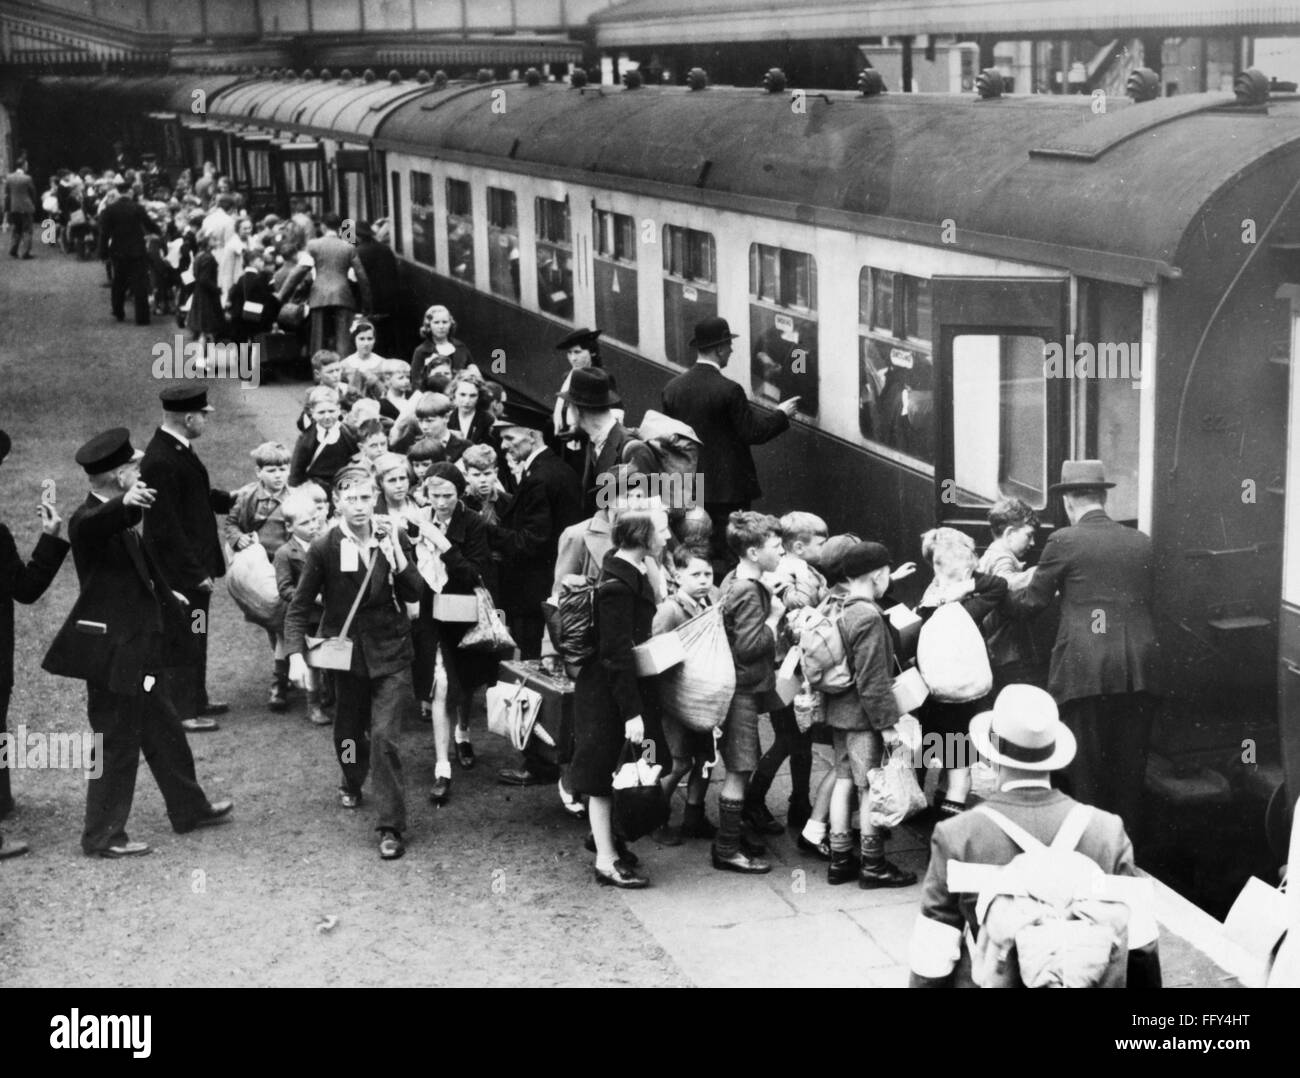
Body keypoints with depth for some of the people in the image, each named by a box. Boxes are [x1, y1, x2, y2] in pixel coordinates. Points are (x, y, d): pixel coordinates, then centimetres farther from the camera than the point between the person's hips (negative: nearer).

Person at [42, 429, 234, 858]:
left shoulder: (122, 516, 9)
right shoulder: (90, 520, -21)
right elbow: (96, 526, -47)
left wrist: (165, 593, 38)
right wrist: (125, 502, -67)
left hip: (136, 649, 10)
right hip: (112, 651, -10)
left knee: (163, 732, 22)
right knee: (116, 743, 1)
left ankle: (189, 808, 37)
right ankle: (103, 836, 13)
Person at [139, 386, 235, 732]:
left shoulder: (177, 448, 4)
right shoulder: (160, 461, -26)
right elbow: (166, 527, -25)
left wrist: (229, 499, 9)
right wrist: (196, 571, -22)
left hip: (194, 561, 10)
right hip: (178, 569, -10)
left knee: (195, 634, 21)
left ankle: (196, 698, 35)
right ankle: (181, 711, 14)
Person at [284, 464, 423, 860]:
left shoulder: (395, 538, -5)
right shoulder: (323, 548, -9)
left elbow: (415, 594, -5)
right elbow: (299, 607, -5)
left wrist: (397, 558, -20)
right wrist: (296, 655, -17)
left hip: (390, 654, -1)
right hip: (347, 653, 1)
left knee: (384, 736, -13)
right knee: (348, 732, 16)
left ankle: (391, 828, -6)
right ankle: (352, 783, 50)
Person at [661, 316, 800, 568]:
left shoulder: (672, 388, 1)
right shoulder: (728, 390, -17)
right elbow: (753, 433, -12)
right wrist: (781, 414, 3)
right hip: (727, 488, -6)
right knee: (729, 555, 1)